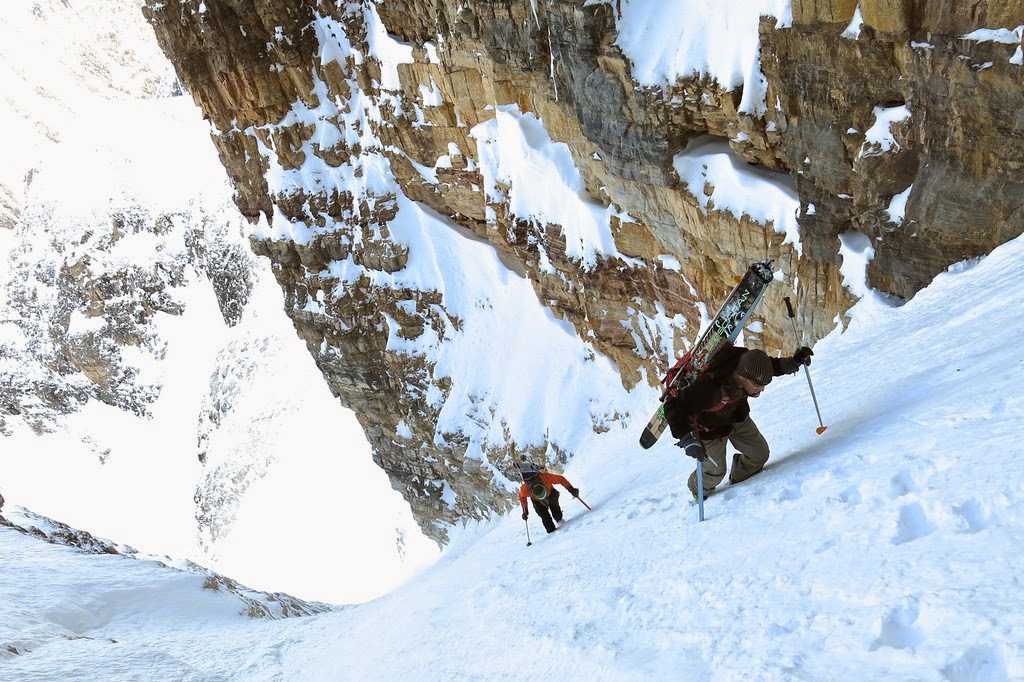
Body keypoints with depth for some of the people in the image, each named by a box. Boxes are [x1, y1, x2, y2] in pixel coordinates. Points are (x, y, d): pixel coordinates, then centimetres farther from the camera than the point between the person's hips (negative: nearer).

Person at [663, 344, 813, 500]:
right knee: (716, 471, 5)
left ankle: (739, 478, 41)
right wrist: (686, 438, -48)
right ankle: (698, 489, 40)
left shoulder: (747, 363, -29)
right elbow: (673, 405, -39)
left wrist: (794, 361, -22)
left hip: (738, 418, 5)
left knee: (760, 454, 9)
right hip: (710, 428, -5)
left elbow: (774, 366, -4)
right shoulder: (708, 388, -47)